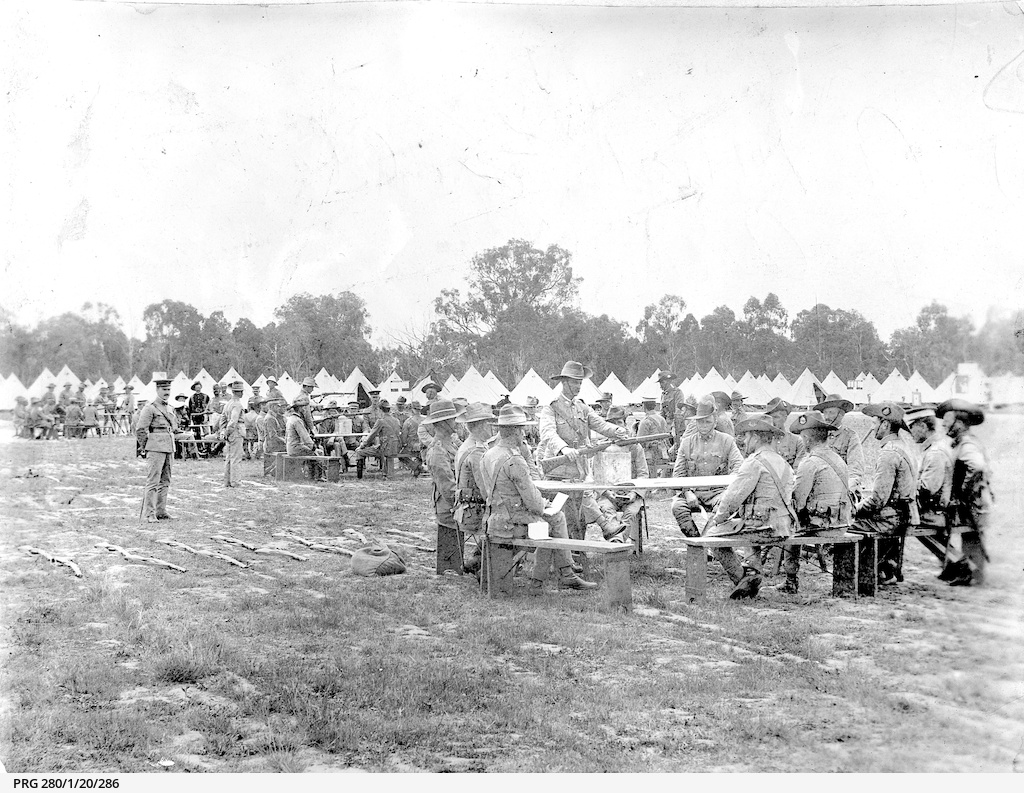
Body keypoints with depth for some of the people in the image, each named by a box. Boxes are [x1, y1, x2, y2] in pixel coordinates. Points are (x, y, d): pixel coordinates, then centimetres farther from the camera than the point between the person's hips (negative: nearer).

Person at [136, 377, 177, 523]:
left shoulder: (169, 409, 16)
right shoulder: (150, 408, -8)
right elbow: (140, 429, -12)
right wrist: (145, 448, -5)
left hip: (169, 448, 8)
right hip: (156, 449, -8)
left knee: (165, 481, 10)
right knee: (153, 481, -10)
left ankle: (160, 511, 16)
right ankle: (148, 513, -9)